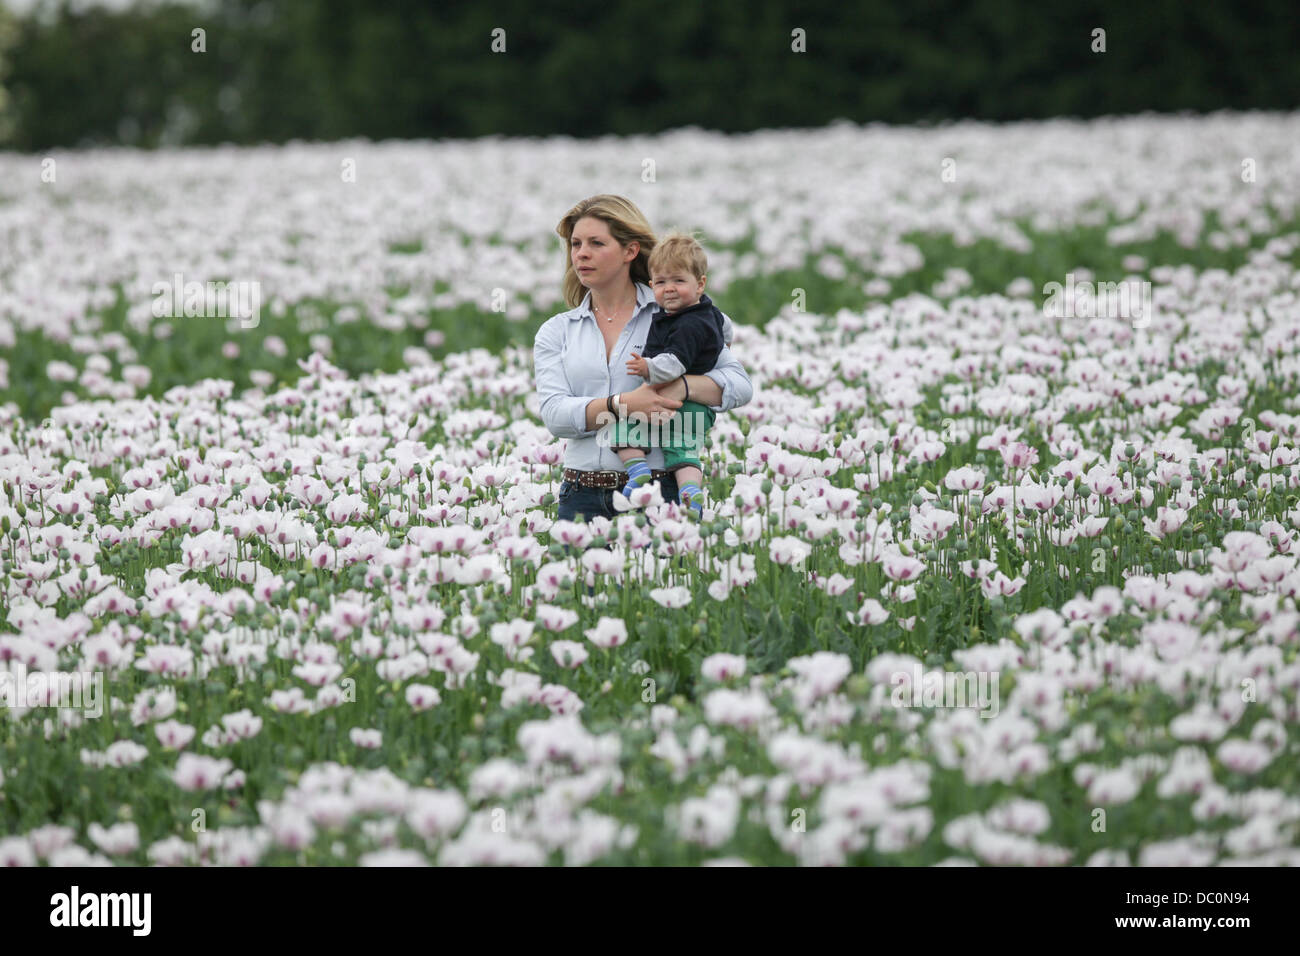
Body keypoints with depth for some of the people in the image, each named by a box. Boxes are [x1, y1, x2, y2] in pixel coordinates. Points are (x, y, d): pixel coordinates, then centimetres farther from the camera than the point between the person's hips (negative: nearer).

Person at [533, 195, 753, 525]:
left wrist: (681, 386, -18)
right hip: (583, 495, 2)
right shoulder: (556, 332, 13)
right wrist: (622, 405, -17)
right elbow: (554, 413, -1)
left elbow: (740, 384, 1)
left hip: (660, 491, -2)